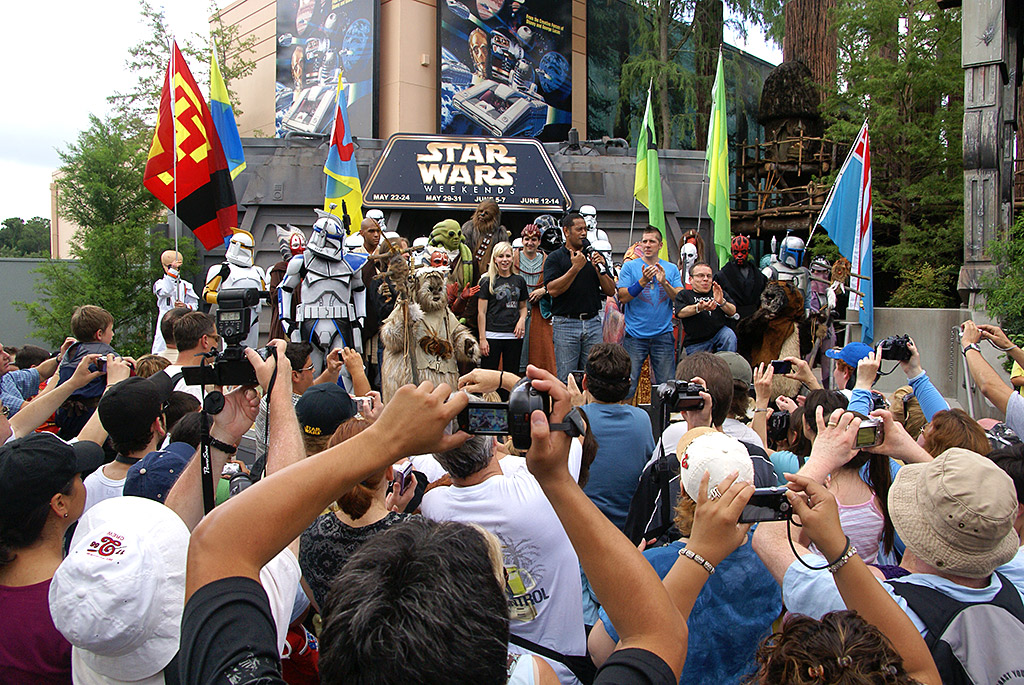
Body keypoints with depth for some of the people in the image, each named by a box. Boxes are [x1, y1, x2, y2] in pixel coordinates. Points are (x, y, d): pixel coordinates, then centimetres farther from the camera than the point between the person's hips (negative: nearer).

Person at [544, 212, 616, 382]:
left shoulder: (595, 256, 15)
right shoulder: (554, 258, 3)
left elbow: (611, 291, 11)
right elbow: (553, 290, -12)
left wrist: (600, 270, -6)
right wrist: (575, 268, -15)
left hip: (593, 323, 4)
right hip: (565, 324, -4)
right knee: (566, 380, -1)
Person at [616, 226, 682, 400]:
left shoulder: (671, 269, 11)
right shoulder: (630, 267, 5)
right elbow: (622, 297, -5)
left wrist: (664, 282, -14)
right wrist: (643, 281, -17)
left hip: (663, 334, 2)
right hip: (635, 334, -2)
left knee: (666, 383, 3)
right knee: (628, 382, -5)